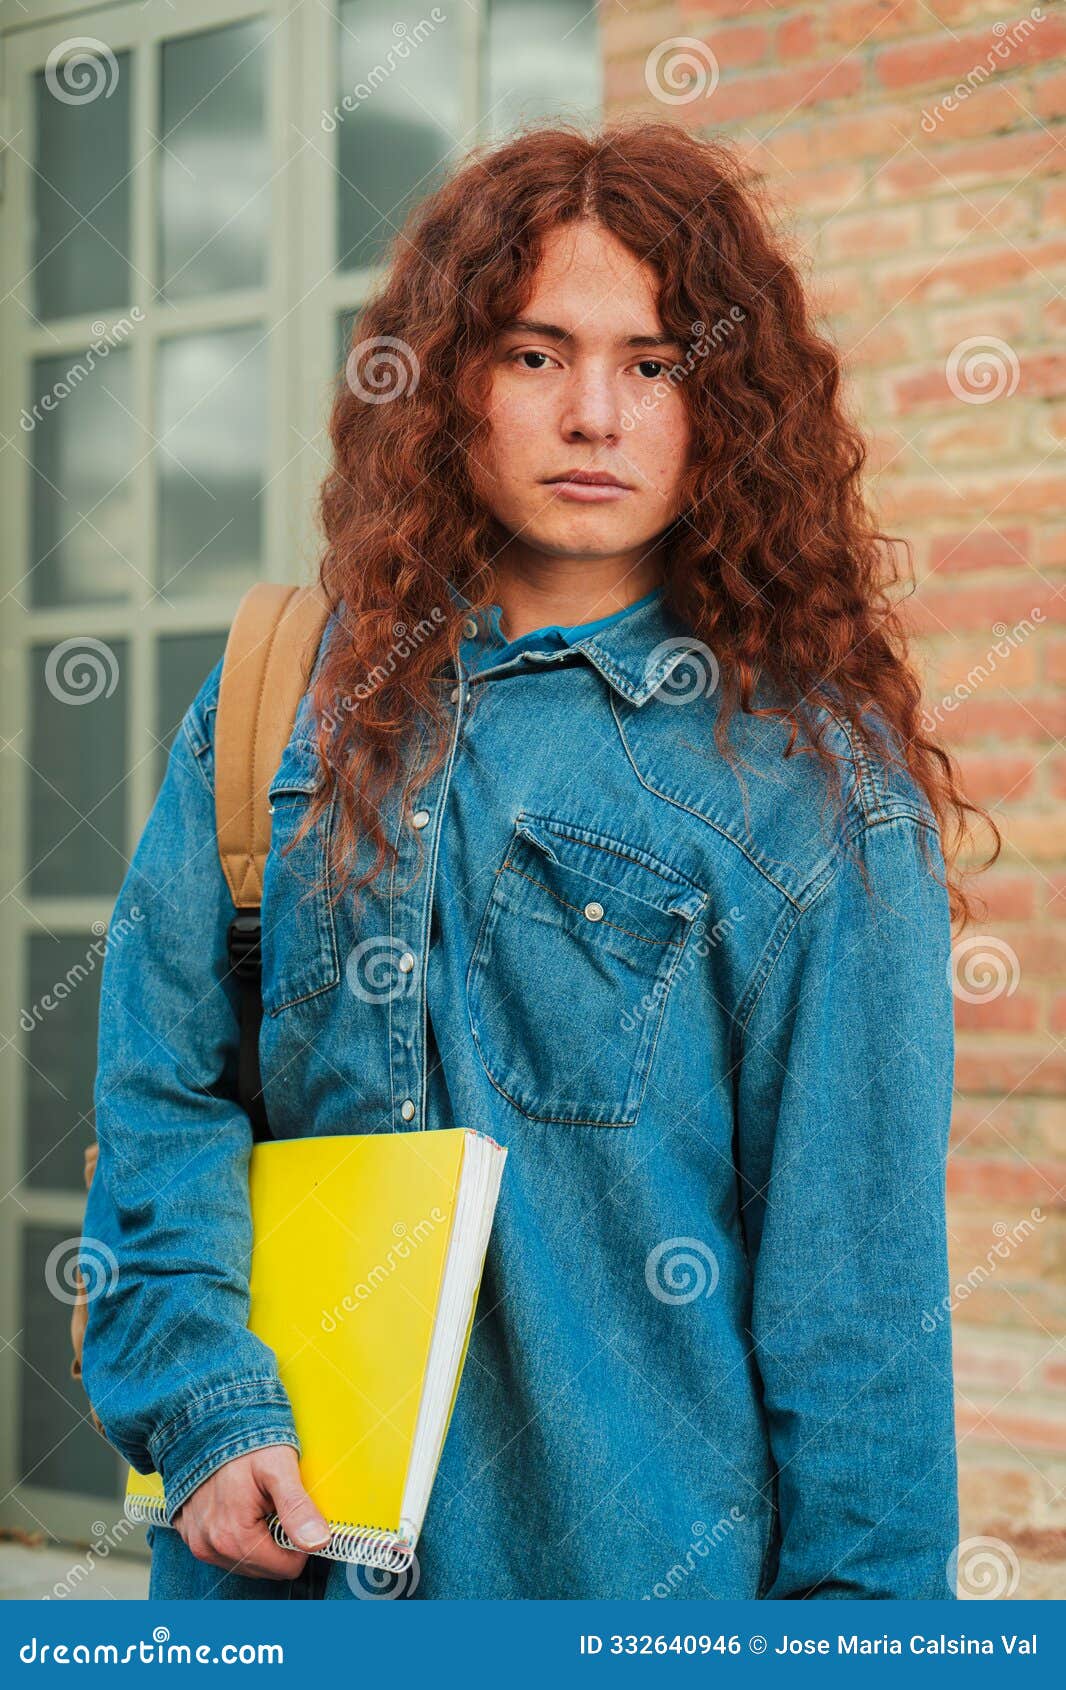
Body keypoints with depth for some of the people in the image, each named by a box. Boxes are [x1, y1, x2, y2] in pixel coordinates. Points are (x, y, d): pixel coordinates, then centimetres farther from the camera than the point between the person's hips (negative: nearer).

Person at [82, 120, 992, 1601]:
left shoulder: (811, 781, -6)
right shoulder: (281, 713, 3)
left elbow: (853, 1258, -7)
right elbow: (161, 1097, 2)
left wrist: (856, 1597, -9)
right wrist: (206, 1404, -11)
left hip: (639, 1549, -2)